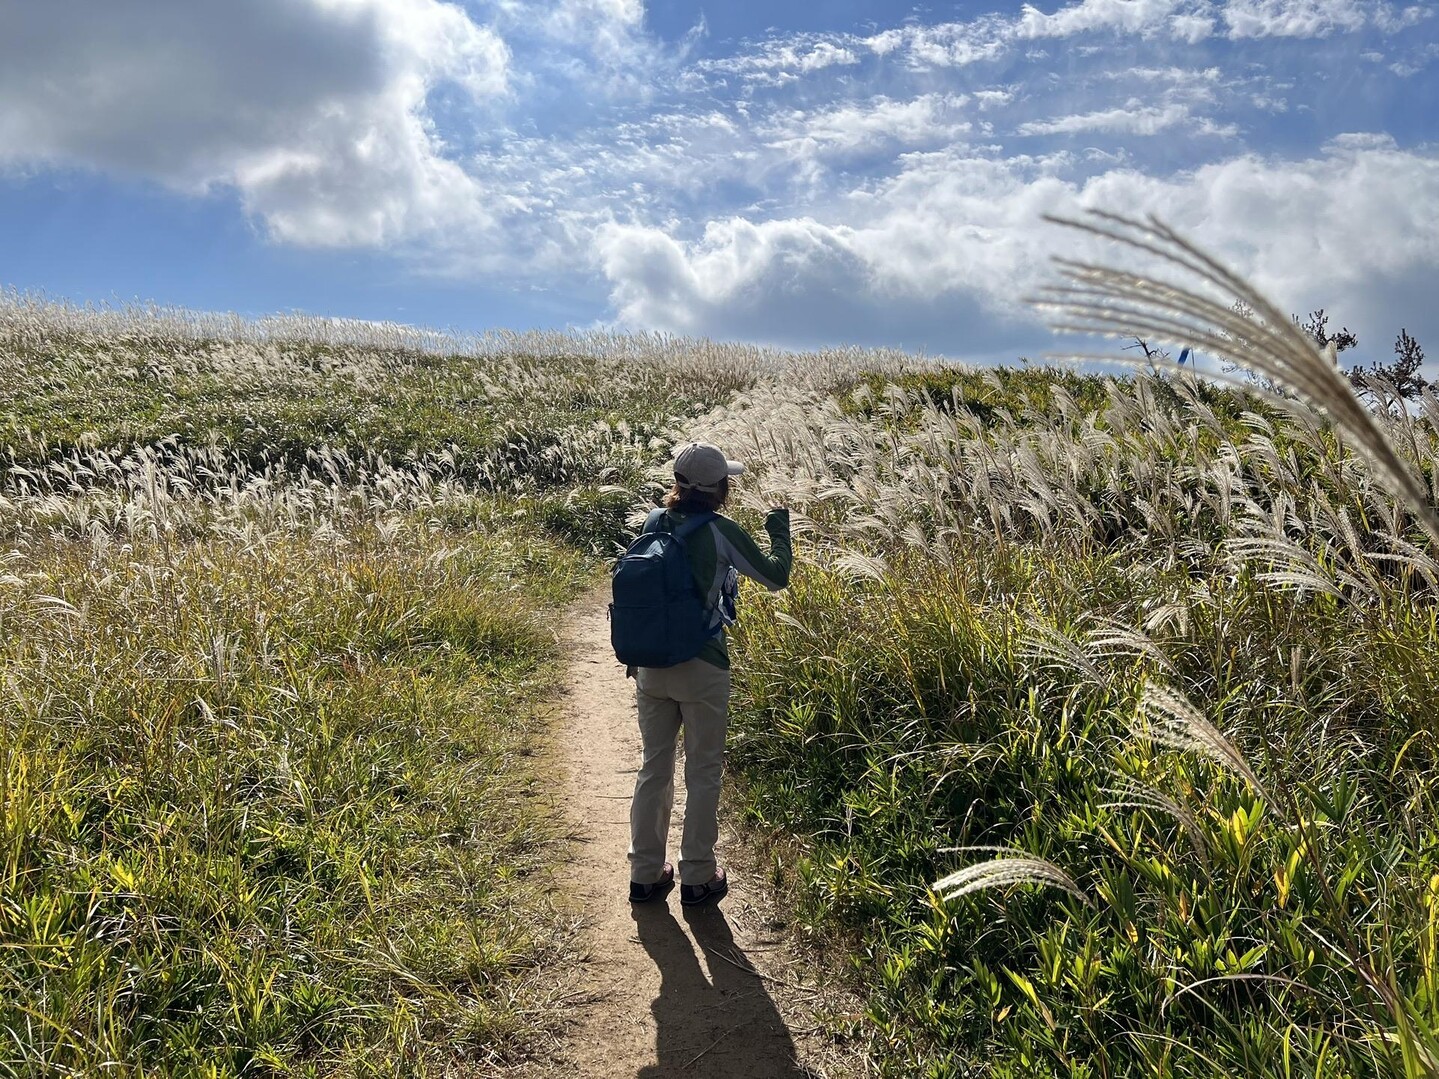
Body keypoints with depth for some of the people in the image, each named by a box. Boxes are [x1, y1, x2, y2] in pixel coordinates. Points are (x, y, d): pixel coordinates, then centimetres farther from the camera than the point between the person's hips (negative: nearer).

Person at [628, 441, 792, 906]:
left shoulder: (654, 524, 2)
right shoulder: (721, 531, -13)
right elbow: (775, 577, -3)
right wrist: (780, 531, 12)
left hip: (651, 667, 5)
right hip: (702, 671, -5)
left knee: (653, 768, 16)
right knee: (703, 774, 9)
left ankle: (646, 875, 25)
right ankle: (697, 878, 19)